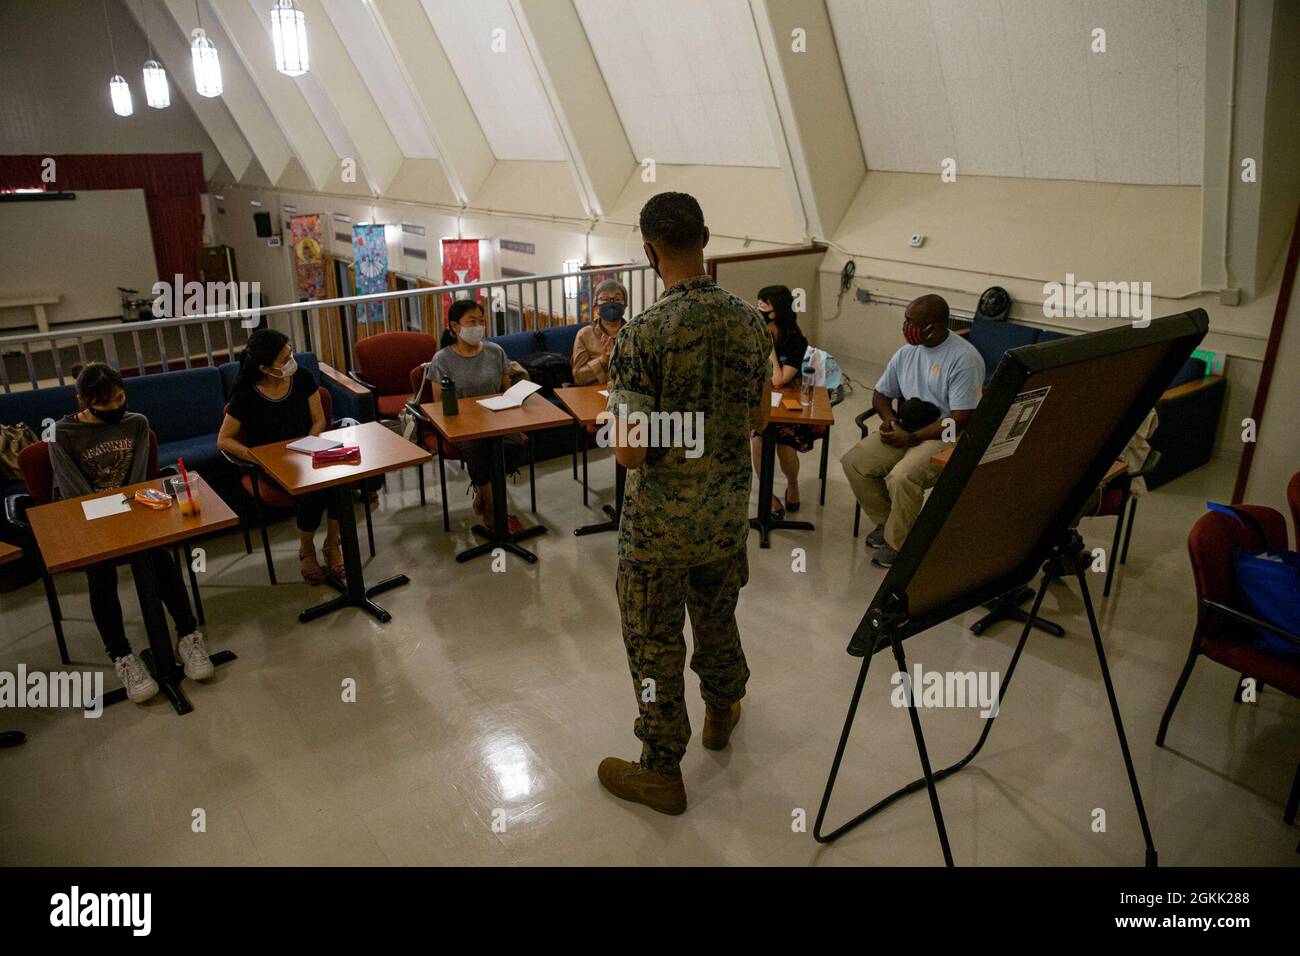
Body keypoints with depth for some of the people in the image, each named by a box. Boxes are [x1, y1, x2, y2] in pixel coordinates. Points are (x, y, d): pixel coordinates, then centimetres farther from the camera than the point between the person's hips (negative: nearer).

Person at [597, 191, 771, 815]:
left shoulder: (641, 335, -23)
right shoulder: (749, 321, -5)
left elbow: (630, 453, -23)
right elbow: (758, 419, 6)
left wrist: (618, 430, -2)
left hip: (660, 524, -5)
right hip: (728, 513, 6)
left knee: (654, 644, 11)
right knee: (717, 618, 27)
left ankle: (660, 772, 27)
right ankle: (722, 711, 51)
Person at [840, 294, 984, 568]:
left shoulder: (964, 359, -17)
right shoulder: (907, 352, 5)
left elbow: (960, 420, -20)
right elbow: (880, 394, 17)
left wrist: (910, 438, -20)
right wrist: (890, 418, -6)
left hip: (946, 436, -7)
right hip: (904, 429, 7)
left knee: (902, 477, -32)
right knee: (853, 462, -10)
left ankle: (896, 543, -8)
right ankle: (885, 521, 10)